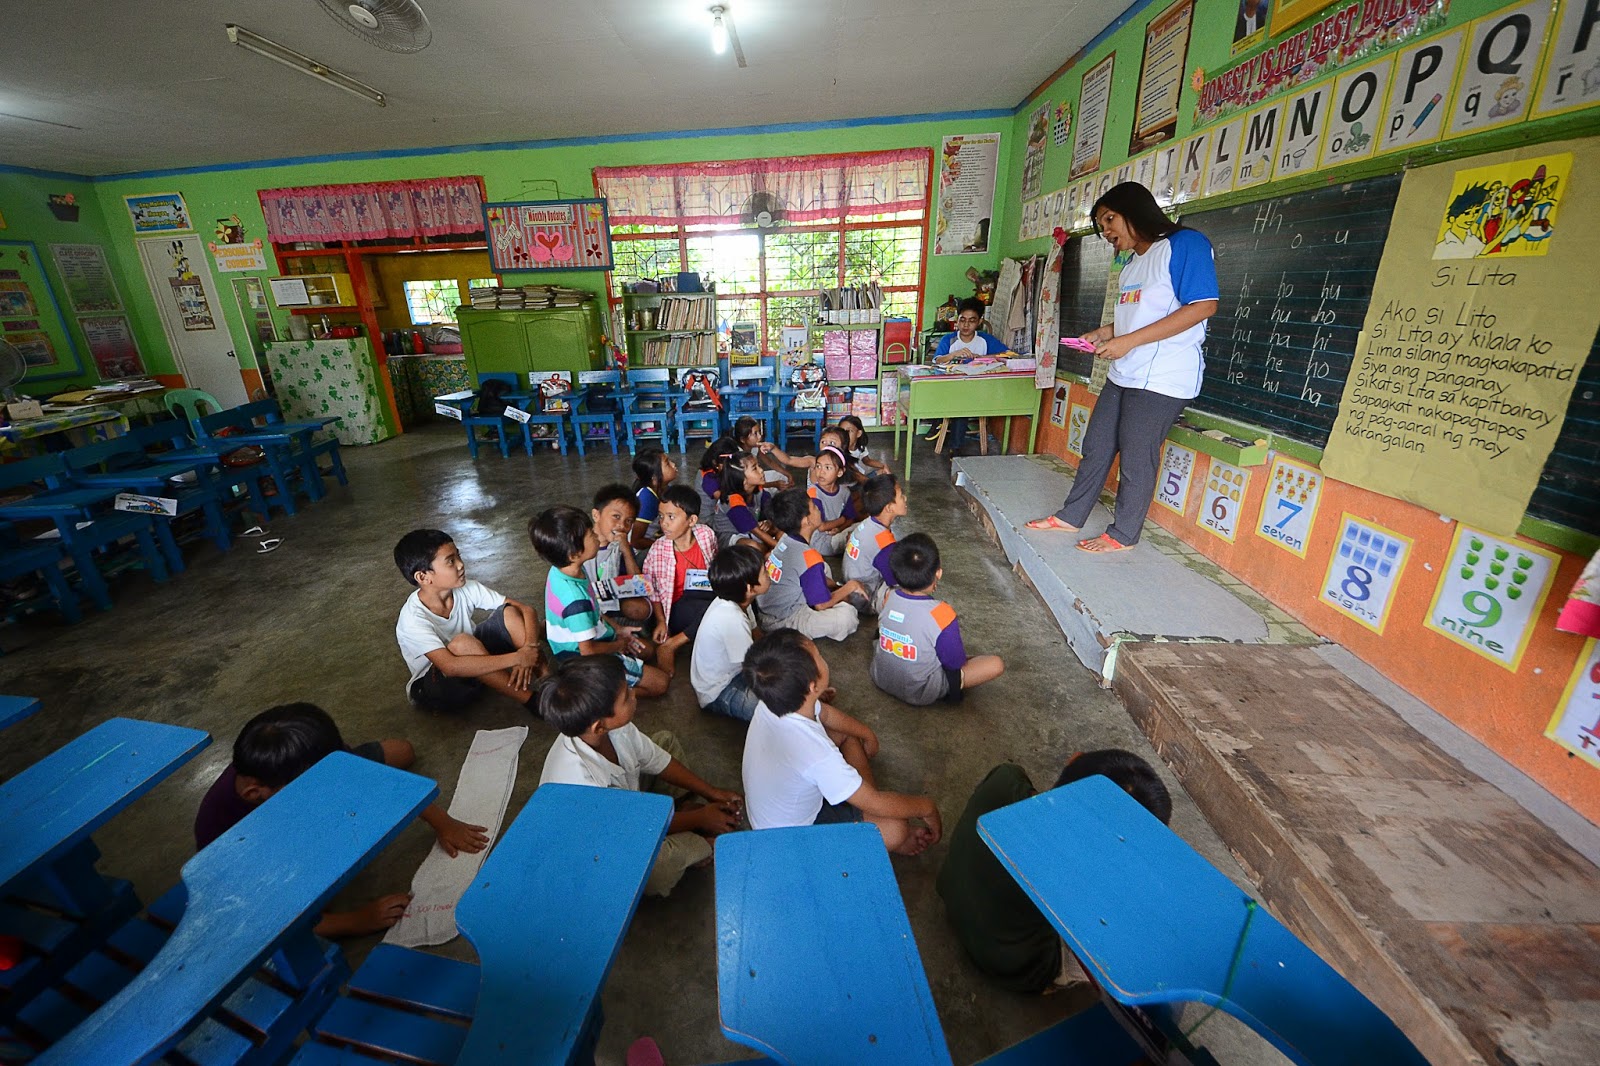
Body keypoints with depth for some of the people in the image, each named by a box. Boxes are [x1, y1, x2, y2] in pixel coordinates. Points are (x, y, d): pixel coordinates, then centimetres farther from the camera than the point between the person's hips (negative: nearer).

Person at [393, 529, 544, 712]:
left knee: (509, 613, -18)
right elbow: (450, 666, -41)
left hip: (473, 665, 5)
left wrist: (529, 648, -32)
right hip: (434, 687, -5)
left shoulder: (466, 590, -15)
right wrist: (517, 658, -41)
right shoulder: (413, 619, -28)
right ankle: (534, 700, -28)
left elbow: (527, 610, -14)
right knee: (462, 643, -36)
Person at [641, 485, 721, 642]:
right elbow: (651, 591, 1)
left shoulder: (706, 535, -3)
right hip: (678, 609, -5)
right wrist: (661, 621, -8)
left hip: (709, 599, 5)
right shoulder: (657, 550, -9)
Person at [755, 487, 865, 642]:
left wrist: (836, 584, 7)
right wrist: (851, 586, -4)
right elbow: (821, 604, -16)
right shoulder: (809, 557, -26)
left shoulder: (786, 539, -1)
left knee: (823, 568, 18)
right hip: (781, 623, -9)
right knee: (848, 614, -23)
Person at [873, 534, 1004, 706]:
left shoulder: (890, 597, -14)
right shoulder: (942, 614, -30)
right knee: (997, 664, -4)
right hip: (919, 694, -4)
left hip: (881, 679, 5)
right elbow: (956, 664, -15)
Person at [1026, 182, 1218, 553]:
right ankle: (1071, 516, 23)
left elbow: (1204, 306, -17)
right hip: (1124, 374, 9)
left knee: (1136, 458, -1)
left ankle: (1123, 534, 13)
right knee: (1096, 446, 11)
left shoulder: (1185, 243, -8)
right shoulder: (1133, 265, 19)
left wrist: (1128, 341, -21)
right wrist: (1104, 333, 9)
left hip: (1163, 377, -9)